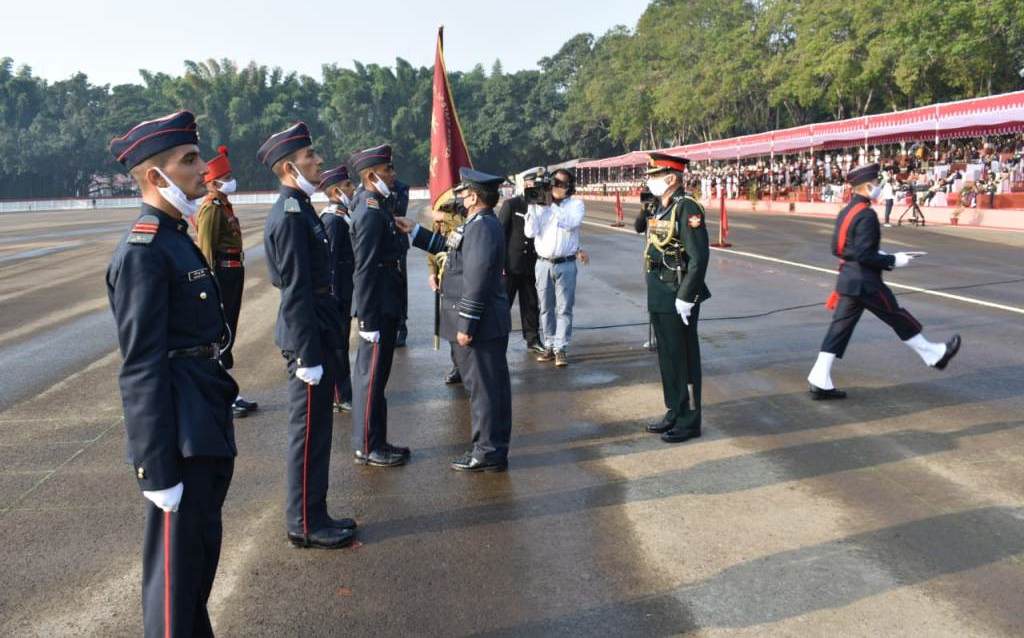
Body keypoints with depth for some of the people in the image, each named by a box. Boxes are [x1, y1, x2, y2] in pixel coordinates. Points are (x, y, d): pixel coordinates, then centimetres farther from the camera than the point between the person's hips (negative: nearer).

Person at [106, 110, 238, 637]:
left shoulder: (178, 238, 12)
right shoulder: (142, 251, -18)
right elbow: (141, 370, -21)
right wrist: (158, 469, -20)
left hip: (208, 431, 9)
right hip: (180, 440, -9)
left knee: (201, 556, 22)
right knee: (177, 567, 4)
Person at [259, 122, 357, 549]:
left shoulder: (299, 210, 14)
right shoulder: (290, 216, -18)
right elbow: (296, 293, -21)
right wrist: (308, 356, -21)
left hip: (317, 333, 10)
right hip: (308, 338, -10)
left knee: (316, 430, 16)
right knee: (309, 432, 0)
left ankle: (313, 514, 28)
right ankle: (305, 525, 13)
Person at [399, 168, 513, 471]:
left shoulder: (481, 228, -19)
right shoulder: (481, 224, 14)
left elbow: (476, 281, -23)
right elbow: (448, 246, 24)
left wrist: (465, 326, -22)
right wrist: (414, 230, 24)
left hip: (479, 324, -10)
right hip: (489, 323, 10)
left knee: (483, 386, -1)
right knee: (491, 385, 16)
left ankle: (488, 452, 9)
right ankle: (492, 447, 27)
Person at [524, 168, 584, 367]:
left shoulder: (576, 204, 2)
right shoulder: (540, 205, 6)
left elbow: (570, 223, -18)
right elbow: (530, 232, -4)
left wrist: (552, 205, -16)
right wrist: (532, 206, -11)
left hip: (566, 264, -2)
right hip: (543, 263, 2)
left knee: (564, 308, -2)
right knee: (546, 308, 8)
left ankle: (560, 349, 1)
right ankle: (549, 346, 17)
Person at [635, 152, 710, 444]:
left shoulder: (686, 207, -17)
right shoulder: (659, 206, 8)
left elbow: (699, 257, -22)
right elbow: (639, 227, 27)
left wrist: (685, 298, -22)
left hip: (678, 297, -9)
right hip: (658, 296, 9)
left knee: (684, 359, 2)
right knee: (666, 356, 17)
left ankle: (689, 421, 13)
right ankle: (674, 412, 30)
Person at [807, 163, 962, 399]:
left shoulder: (845, 212, 9)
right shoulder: (866, 215, -18)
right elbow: (865, 256, -23)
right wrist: (893, 260, -10)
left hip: (847, 280, 8)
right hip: (866, 282, -8)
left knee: (840, 327, 6)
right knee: (898, 317, 10)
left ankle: (820, 382, 3)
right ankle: (933, 355, 29)